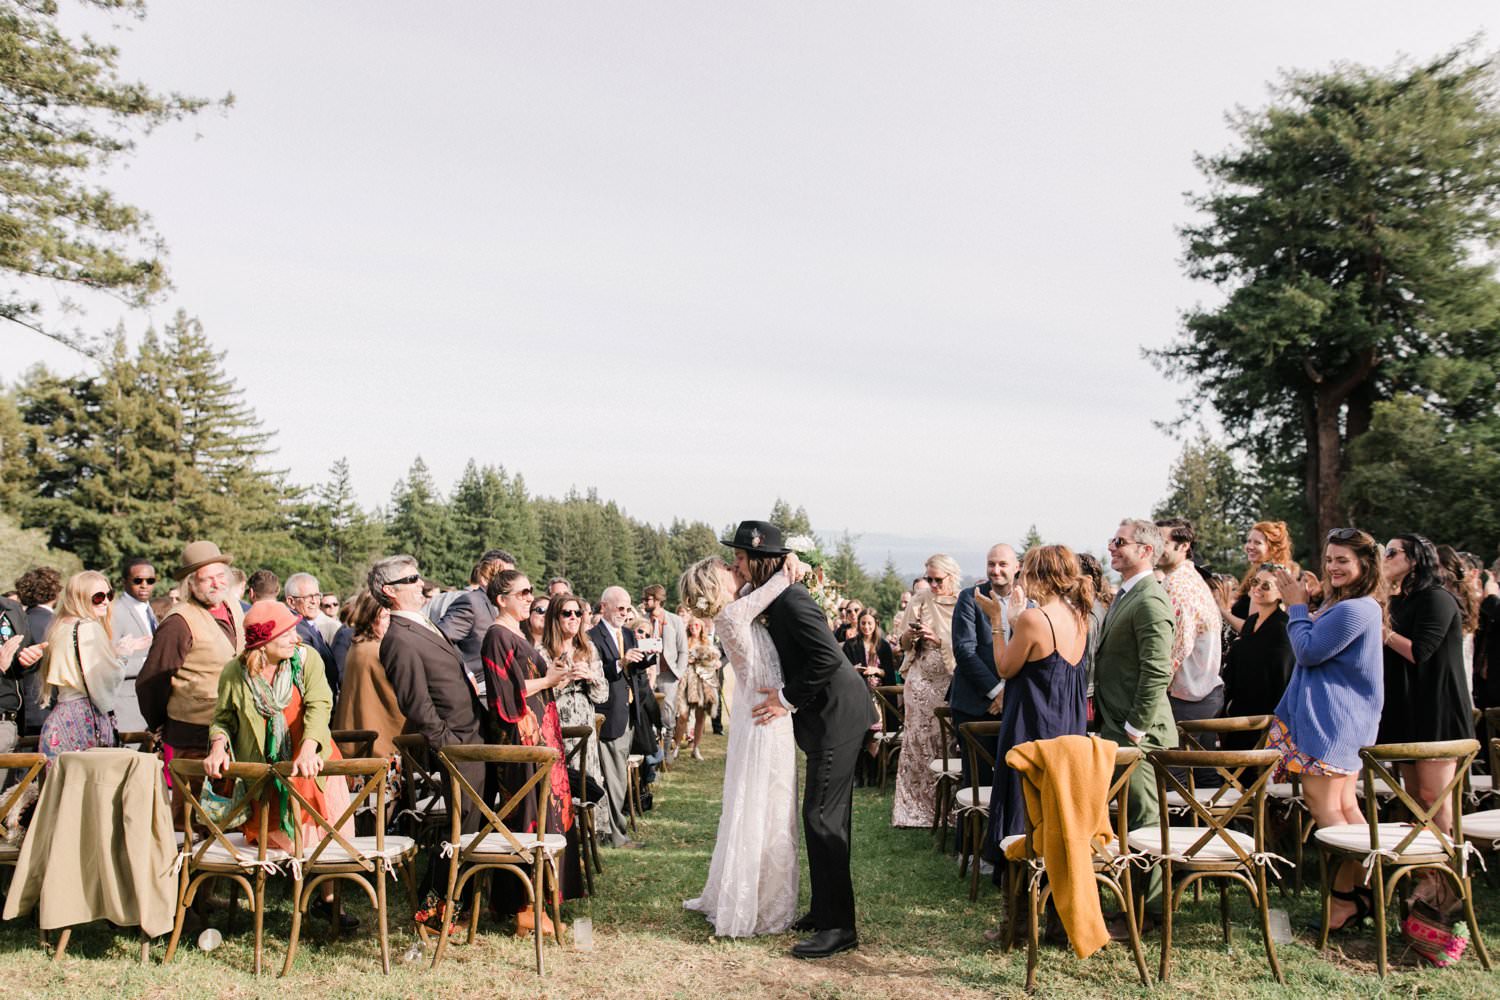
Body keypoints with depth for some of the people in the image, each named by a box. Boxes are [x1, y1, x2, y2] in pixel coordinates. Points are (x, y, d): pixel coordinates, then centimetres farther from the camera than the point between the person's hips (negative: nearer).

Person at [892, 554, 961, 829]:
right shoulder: (920, 603, 7)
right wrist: (910, 635, -12)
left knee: (946, 743, -3)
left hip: (951, 681, -1)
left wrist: (937, 639, -12)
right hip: (921, 680, 1)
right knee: (918, 741, 0)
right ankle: (916, 809, 5)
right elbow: (904, 645, 9)